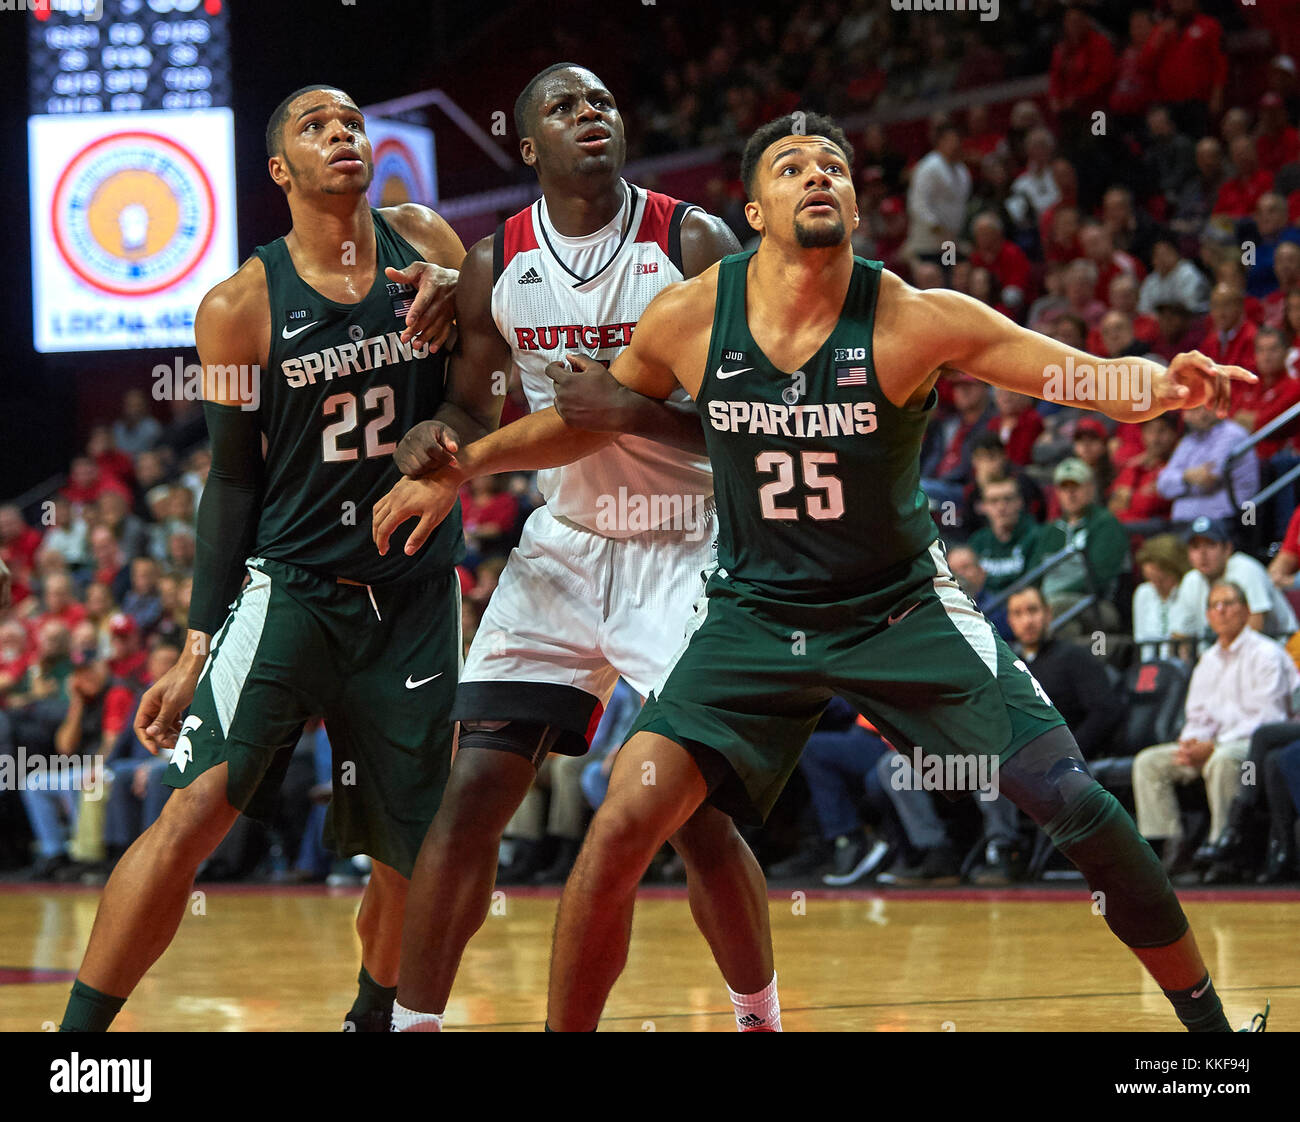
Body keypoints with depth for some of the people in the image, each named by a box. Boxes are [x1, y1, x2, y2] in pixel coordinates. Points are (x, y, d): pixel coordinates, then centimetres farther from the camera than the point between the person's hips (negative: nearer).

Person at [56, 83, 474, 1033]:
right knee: (196, 810, -20)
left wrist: (458, 307, -10)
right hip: (288, 587, -3)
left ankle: (373, 1021, 32)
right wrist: (197, 648, -3)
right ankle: (76, 1035, -15)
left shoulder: (426, 247, 3)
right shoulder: (242, 308, -5)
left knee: (410, 860, 7)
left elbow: (486, 419, 11)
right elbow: (232, 483, 1)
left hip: (414, 597, 3)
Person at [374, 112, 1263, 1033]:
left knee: (1070, 801, -10)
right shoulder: (687, 319, -10)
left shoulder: (913, 320, -17)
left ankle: (1204, 1014, 10)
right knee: (623, 827, -15)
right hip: (754, 613, 1)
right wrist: (462, 467, 1)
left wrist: (1164, 385, -41)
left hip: (904, 608, -1)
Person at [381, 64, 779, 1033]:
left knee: (696, 813, -8)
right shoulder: (497, 264, 2)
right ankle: (413, 1022, 3)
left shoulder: (694, 243, -9)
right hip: (562, 544, 3)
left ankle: (759, 1013, 15)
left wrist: (636, 409, -25)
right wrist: (435, 443, -10)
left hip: (684, 550, -3)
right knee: (475, 790, -7)